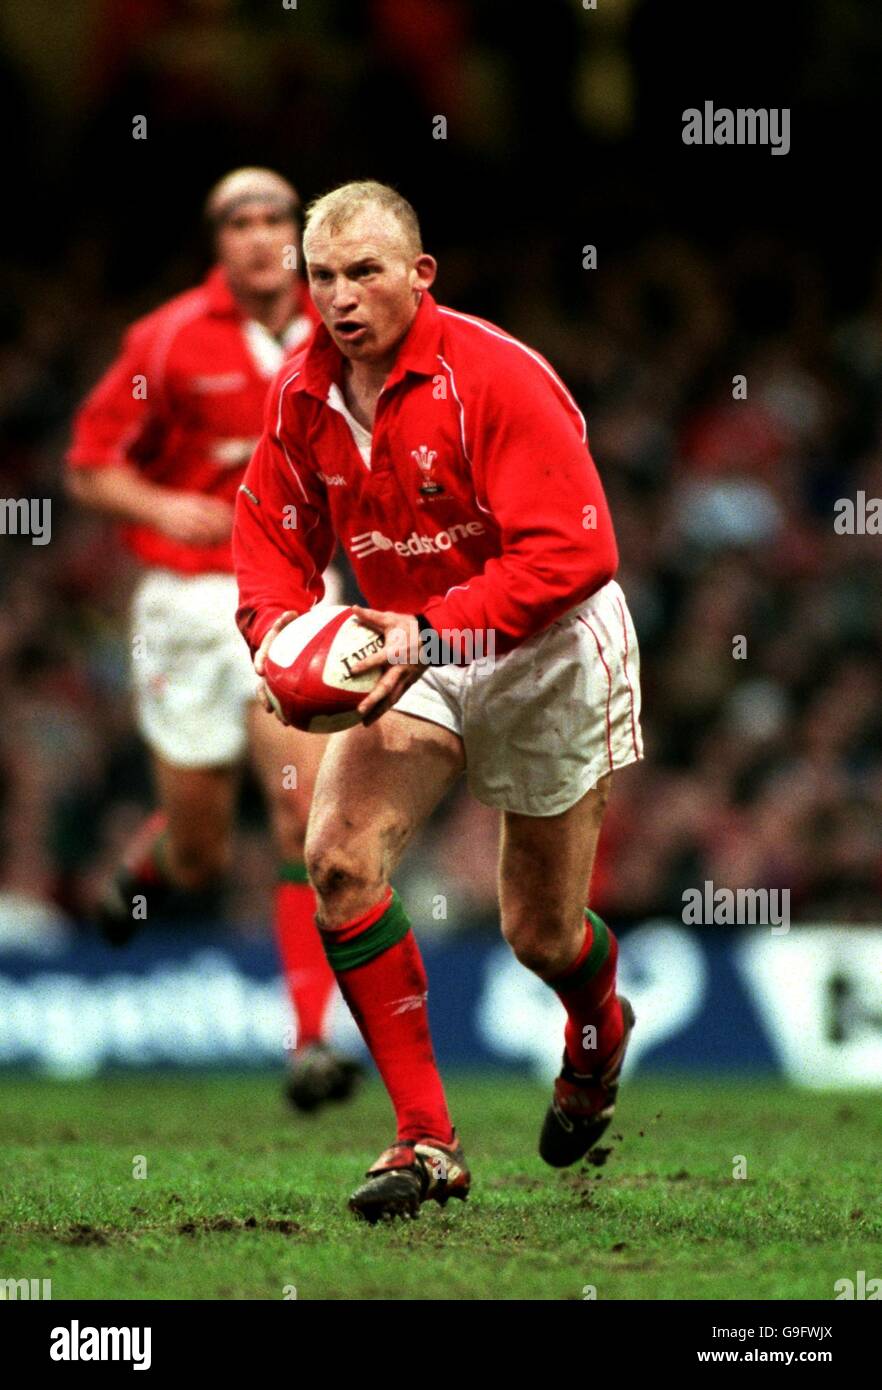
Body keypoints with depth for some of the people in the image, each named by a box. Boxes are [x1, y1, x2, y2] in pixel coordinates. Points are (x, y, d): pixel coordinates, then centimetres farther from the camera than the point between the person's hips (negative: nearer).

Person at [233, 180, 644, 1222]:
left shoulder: (494, 377, -24)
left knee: (540, 937, 7)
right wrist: (284, 636, -20)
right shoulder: (302, 394, -6)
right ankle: (425, 1140, -14)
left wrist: (435, 631, -38)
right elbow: (272, 548, 3)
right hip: (413, 649, 4)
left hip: (548, 653, -4)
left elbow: (571, 552, -29)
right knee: (339, 855, -21)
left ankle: (599, 1030, 49)